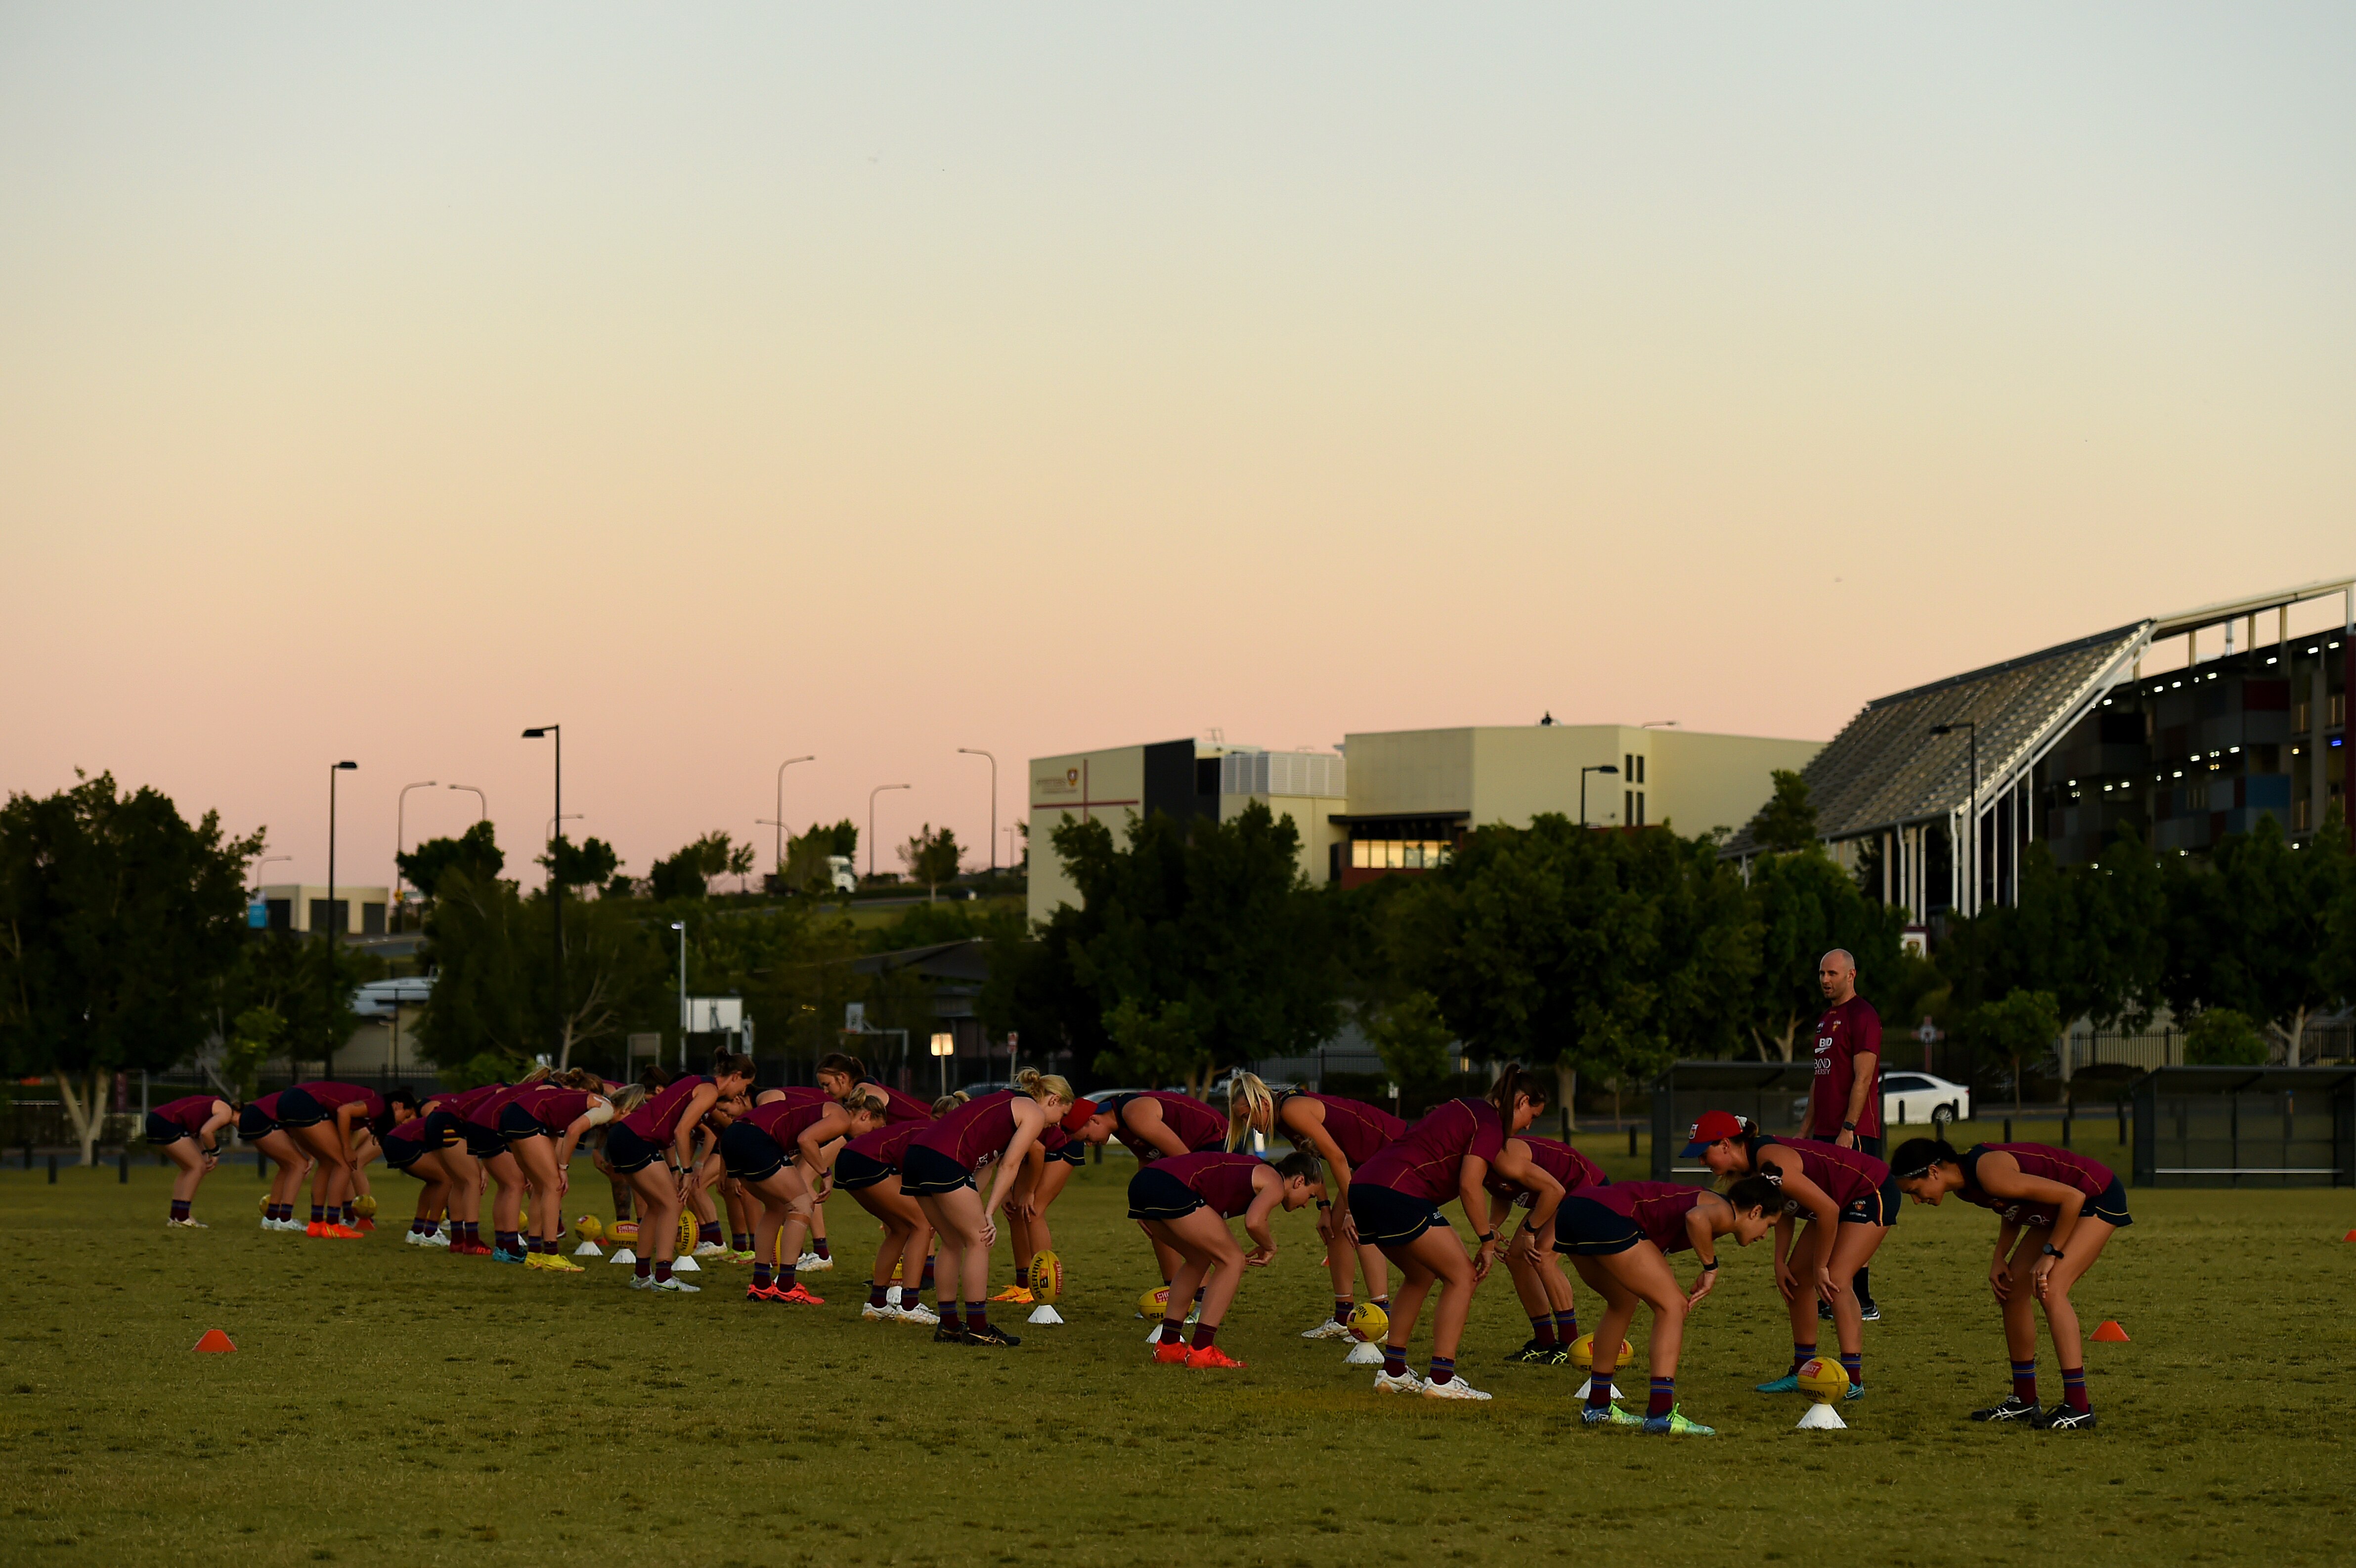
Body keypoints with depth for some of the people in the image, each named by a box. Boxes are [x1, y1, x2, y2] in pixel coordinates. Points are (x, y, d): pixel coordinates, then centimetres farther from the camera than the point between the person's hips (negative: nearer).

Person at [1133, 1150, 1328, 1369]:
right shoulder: (1275, 1184, 3)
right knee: (1233, 1260, 0)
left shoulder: (1255, 1171, 30)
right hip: (1170, 1187, -10)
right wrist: (1269, 1247, 4)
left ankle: (1168, 1345, 28)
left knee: (1199, 1260, 26)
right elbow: (1253, 1223, -16)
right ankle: (1202, 1351, -5)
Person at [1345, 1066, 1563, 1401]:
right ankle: (1441, 1379, -5)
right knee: (1462, 1276, 1)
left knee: (1421, 1275, 25)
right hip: (1398, 1194, -9)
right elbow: (1470, 1186, -12)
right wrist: (1487, 1241, -4)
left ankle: (1392, 1372, 23)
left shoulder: (1469, 1111, 26)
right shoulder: (1490, 1124, -3)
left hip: (1363, 1187, 9)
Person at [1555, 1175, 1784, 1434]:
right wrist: (1711, 1267, -8)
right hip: (1607, 1218, -10)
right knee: (1673, 1306, -3)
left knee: (1623, 1304, 29)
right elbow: (1696, 1218, -23)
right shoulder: (1726, 1214, 3)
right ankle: (1661, 1414, -11)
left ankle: (1597, 1407, 37)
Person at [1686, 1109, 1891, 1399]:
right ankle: (1803, 1372, 14)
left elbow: (1828, 1210, -30)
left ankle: (1853, 1380, -22)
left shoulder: (1771, 1165, -32)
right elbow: (1784, 1212, 11)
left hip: (1873, 1193, -10)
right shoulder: (1750, 1166, -3)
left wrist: (1821, 1268, -20)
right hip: (1841, 1200, 10)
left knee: (1836, 1280, -21)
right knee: (1796, 1275, 8)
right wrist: (1780, 1263, 0)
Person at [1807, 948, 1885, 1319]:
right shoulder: (1826, 1019, 19)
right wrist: (1807, 1132, 21)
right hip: (1826, 1134, 9)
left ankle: (1863, 1304, -8)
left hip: (1854, 1136, -9)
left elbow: (1862, 1080, -15)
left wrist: (1847, 1131, -20)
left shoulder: (1862, 1016, -9)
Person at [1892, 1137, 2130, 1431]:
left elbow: (2073, 1197, -28)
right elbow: (2013, 1208, 15)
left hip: (2098, 1196, -10)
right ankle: (2024, 1401, 14)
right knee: (2012, 1288, 5)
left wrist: (2050, 1254, -21)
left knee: (2050, 1290, -22)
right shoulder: (1965, 1184, -4)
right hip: (2060, 1206, 10)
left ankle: (2078, 1409, -22)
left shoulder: (1989, 1173, -32)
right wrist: (1999, 1260, 2)